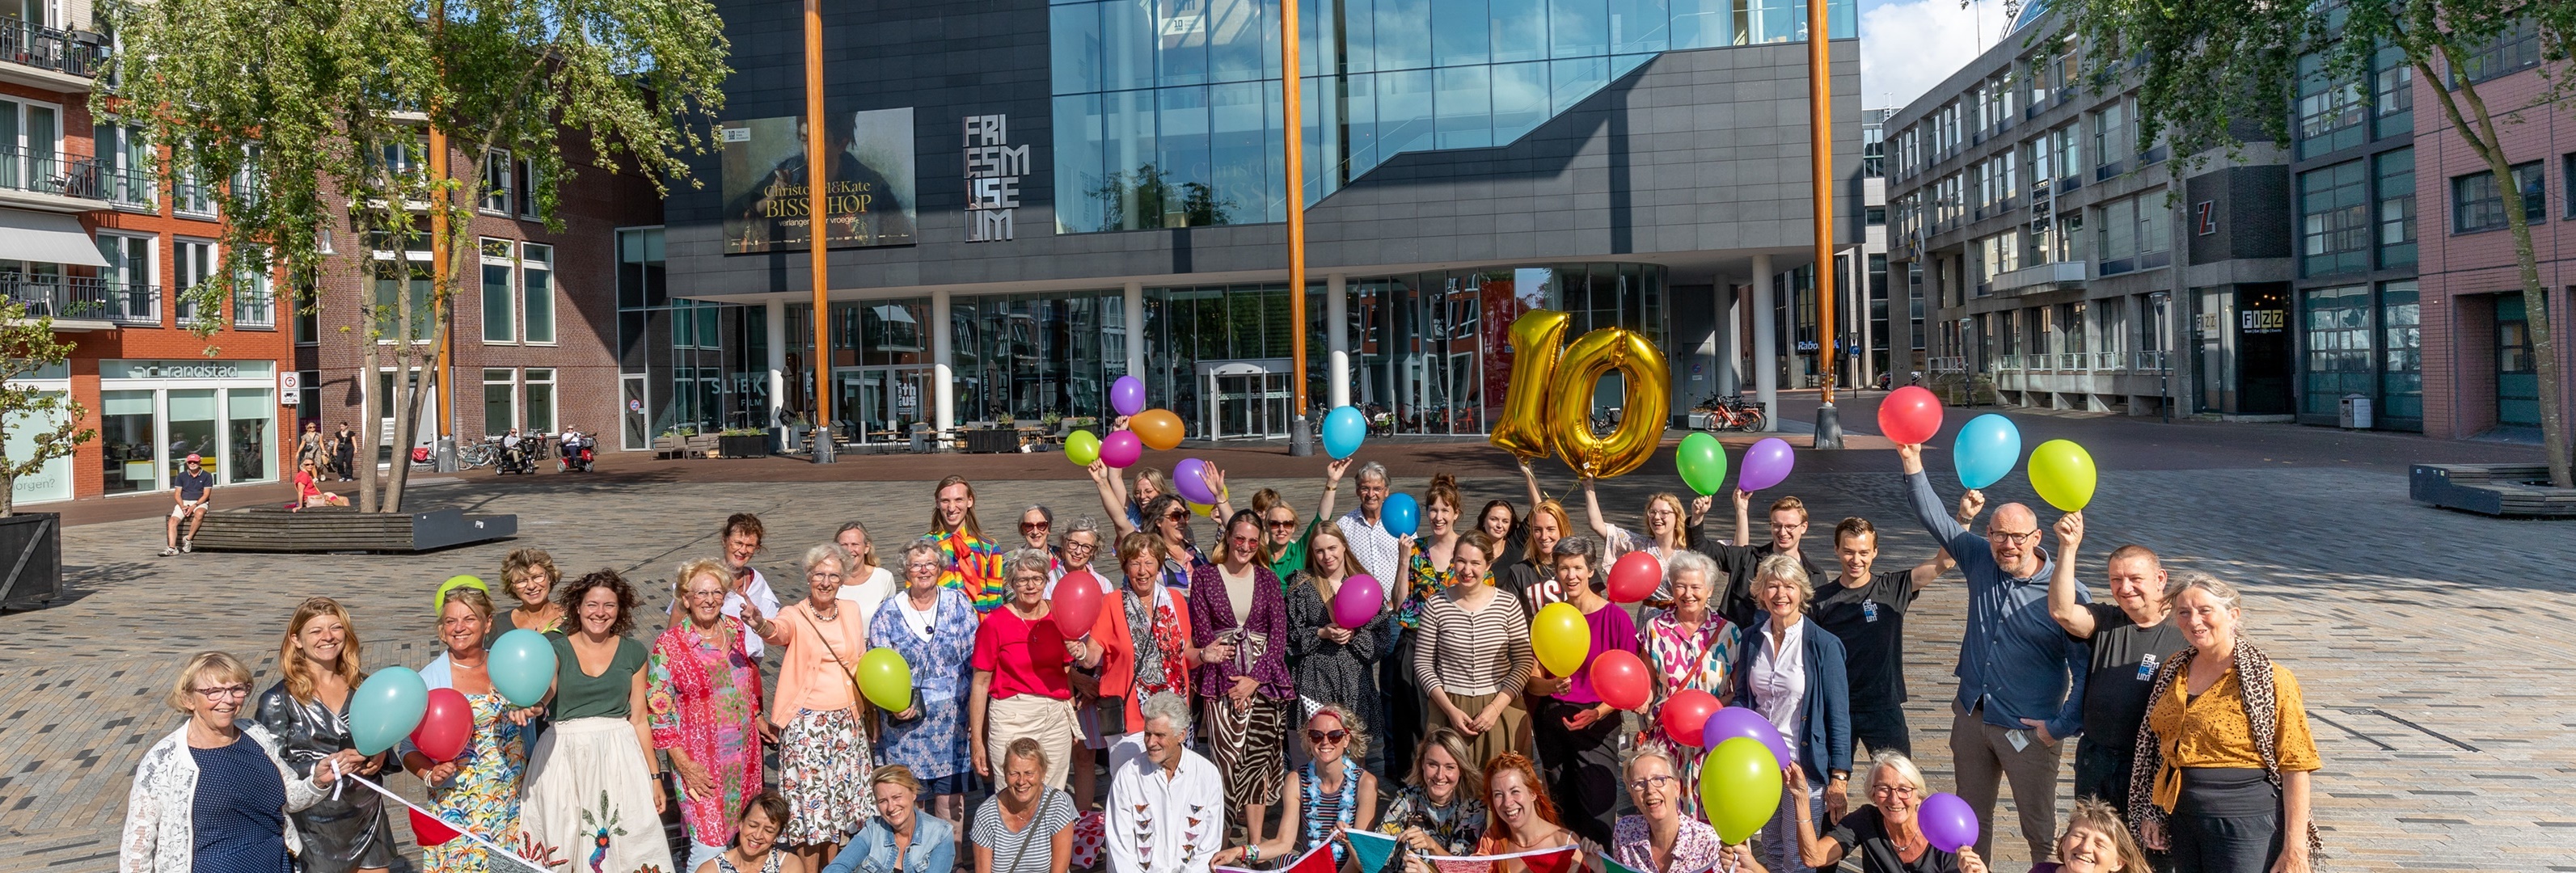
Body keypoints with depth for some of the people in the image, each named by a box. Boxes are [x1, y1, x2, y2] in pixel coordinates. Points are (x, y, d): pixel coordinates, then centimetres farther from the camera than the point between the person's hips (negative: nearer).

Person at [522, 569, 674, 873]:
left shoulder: (634, 653, 5)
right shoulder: (557, 648, 0)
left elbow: (639, 719, 8)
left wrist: (654, 777, 6)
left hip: (619, 757, 1)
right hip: (565, 758, -1)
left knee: (625, 846, -3)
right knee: (565, 845, 2)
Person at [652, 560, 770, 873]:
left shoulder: (738, 630, 3)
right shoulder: (668, 645, -10)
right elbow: (658, 711, -9)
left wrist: (757, 716, 15)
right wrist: (684, 765, -12)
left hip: (744, 754, 5)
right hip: (700, 761, -4)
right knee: (710, 847, -6)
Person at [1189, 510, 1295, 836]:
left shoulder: (1267, 579, 10)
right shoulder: (1204, 577, 5)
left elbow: (1279, 632, 4)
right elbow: (1202, 632, -1)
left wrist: (1255, 678, -7)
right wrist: (1231, 677, -10)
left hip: (1262, 677, 1)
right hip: (1221, 675, -1)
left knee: (1260, 752, -5)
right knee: (1226, 752, -11)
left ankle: (1256, 838, 0)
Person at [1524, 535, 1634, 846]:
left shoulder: (1616, 617, -9)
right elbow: (1533, 681, 2)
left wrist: (1597, 713, -20)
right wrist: (1554, 685, -20)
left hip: (1598, 724, -4)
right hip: (1551, 723, 4)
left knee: (1597, 812, -7)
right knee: (1562, 810, 13)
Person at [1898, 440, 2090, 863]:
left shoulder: (2065, 594, -16)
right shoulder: (1980, 561, -1)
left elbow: (2085, 669, -15)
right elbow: (1935, 518, 2)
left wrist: (2063, 726, -16)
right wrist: (1912, 464, -7)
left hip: (2028, 729, -5)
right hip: (1971, 716, 5)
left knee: (2040, 830, 5)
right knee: (1971, 817, 18)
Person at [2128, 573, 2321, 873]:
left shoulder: (2270, 679, -12)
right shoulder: (2173, 670, 7)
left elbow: (2296, 766, -14)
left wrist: (2295, 848, -17)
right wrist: (2150, 812, 12)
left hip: (2246, 825, -6)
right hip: (2181, 819, 6)